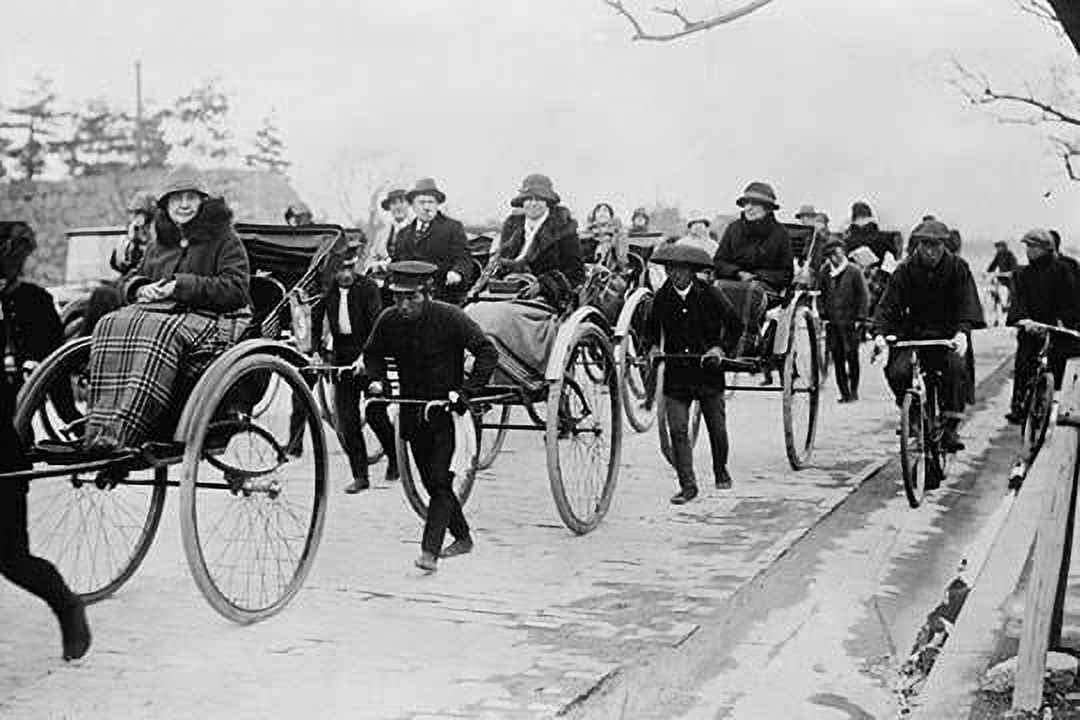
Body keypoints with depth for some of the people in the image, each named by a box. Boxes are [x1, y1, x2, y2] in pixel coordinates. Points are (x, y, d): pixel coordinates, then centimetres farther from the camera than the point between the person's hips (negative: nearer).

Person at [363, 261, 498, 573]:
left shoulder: (450, 318, -18)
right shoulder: (388, 321, -6)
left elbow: (488, 352, -15)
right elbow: (372, 354, 13)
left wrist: (465, 392, -22)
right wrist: (377, 380, -6)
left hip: (447, 409, -5)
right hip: (412, 412, 5)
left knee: (439, 481, -11)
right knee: (432, 482, 13)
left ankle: (430, 551, -11)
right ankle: (462, 538, 31)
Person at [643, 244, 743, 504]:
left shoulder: (710, 294, -9)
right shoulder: (662, 297, 0)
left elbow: (736, 325, 0)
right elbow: (650, 328, 16)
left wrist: (720, 348, -13)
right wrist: (652, 346, -3)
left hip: (709, 373, -2)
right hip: (675, 376, 2)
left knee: (716, 428, 11)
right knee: (677, 431, -8)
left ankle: (721, 471, 37)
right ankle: (688, 485, -3)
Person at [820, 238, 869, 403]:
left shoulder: (854, 272, -1)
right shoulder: (826, 274, 11)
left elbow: (863, 297, -1)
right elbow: (822, 296, 20)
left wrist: (860, 318, -7)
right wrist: (823, 315, 9)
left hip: (850, 323, -4)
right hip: (833, 323, 4)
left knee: (852, 358, -1)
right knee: (837, 359, 2)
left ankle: (853, 391, 10)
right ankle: (844, 392, 9)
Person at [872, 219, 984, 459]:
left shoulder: (958, 268, -3)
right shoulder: (906, 270, -1)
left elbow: (968, 305, -12)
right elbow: (888, 305, -6)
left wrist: (962, 332, -32)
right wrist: (880, 333, -25)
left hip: (948, 334, -1)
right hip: (913, 334, 1)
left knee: (957, 367, -30)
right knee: (898, 371, -24)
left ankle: (951, 426, -19)